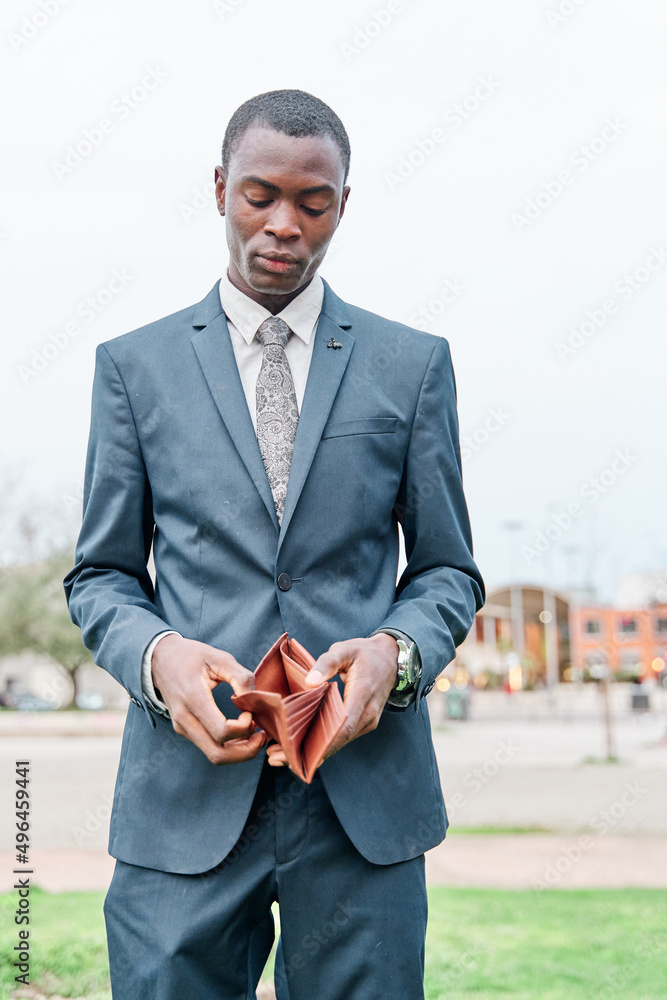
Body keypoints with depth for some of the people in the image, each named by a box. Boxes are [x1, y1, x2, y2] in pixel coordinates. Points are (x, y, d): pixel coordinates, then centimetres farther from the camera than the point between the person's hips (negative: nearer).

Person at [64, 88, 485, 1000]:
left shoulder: (413, 364, 10)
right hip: (186, 789, 0)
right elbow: (100, 575, 10)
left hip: (365, 787, 1)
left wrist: (398, 651, -10)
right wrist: (158, 655, -11)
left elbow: (448, 570, 12)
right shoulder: (135, 365, 9)